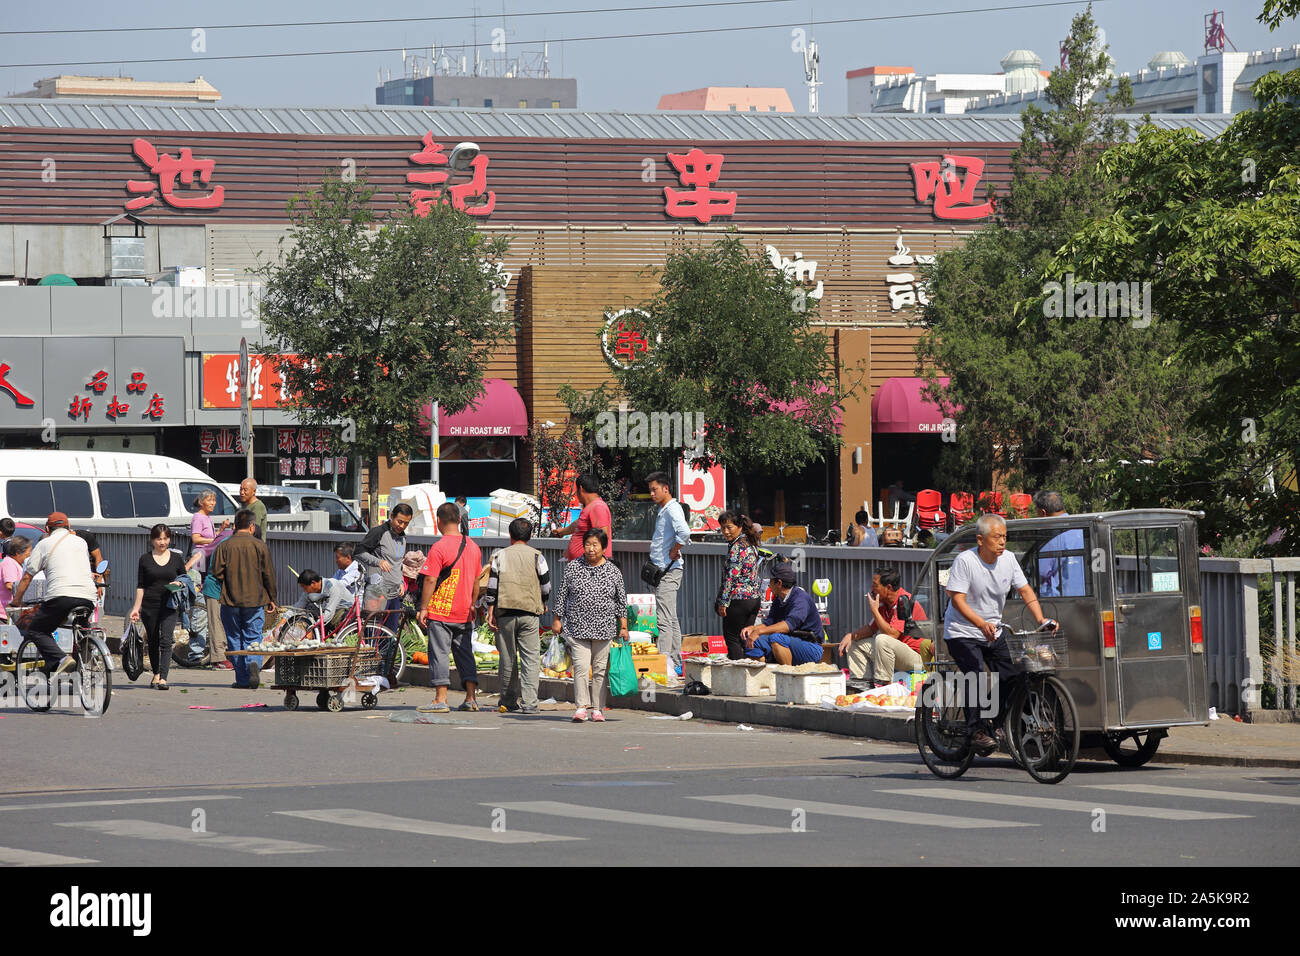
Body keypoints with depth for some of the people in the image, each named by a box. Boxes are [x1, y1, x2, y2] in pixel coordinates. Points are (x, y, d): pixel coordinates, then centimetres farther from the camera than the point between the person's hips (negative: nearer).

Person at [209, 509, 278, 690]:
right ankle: (254, 663, -24)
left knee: (235, 638, 9)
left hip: (230, 600, 0)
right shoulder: (260, 546, -2)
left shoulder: (224, 546, -2)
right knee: (253, 637, 6)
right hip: (255, 600, 0)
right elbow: (268, 575, -1)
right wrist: (271, 599, 9)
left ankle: (242, 679, 7)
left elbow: (217, 572, -3)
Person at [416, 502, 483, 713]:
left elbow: (430, 580, -15)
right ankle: (471, 698, 13)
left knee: (439, 654, -2)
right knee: (465, 654, 13)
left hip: (441, 611, -6)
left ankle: (440, 699, -5)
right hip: (464, 613, 6)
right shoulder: (473, 547, 7)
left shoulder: (439, 548, -13)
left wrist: (423, 608, -9)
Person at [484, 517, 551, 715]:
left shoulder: (500, 556, 5)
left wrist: (490, 612, 3)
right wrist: (542, 605, 22)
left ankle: (508, 701, 14)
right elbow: (546, 587, 4)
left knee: (507, 659, 8)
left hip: (504, 613, 1)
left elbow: (492, 587, 1)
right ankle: (528, 703, -11)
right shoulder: (537, 556, 2)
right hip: (530, 613, -1)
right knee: (530, 658, -2)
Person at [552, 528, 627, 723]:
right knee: (581, 667, -12)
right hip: (577, 627, -1)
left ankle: (597, 708, 11)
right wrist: (557, 619, 5)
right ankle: (582, 707, -10)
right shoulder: (572, 568, 3)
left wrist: (623, 626, 5)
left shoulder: (613, 571, 5)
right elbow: (562, 595, 8)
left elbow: (621, 601, 9)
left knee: (600, 669, 4)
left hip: (604, 630, 1)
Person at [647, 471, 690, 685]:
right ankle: (676, 666, 16)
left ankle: (665, 667, -19)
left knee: (664, 620, -14)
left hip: (669, 570, -11)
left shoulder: (672, 509, -13)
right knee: (671, 620, 12)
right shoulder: (662, 511, 18)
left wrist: (674, 552, -18)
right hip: (662, 571, 11)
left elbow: (684, 532, -30)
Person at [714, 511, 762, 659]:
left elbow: (732, 577, -18)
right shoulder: (751, 544, 13)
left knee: (732, 639, -2)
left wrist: (723, 602, -16)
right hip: (755, 597, 9)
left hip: (739, 599, -9)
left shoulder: (736, 548, -15)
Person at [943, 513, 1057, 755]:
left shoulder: (1008, 559, -2)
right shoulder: (965, 561, -19)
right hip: (962, 632, -6)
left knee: (1010, 678, -1)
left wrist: (1041, 619, -14)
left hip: (993, 631, 6)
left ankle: (1000, 725, 19)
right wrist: (982, 624, -38)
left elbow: (1025, 591, 2)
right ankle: (976, 732, -17)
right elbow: (958, 600, -25)